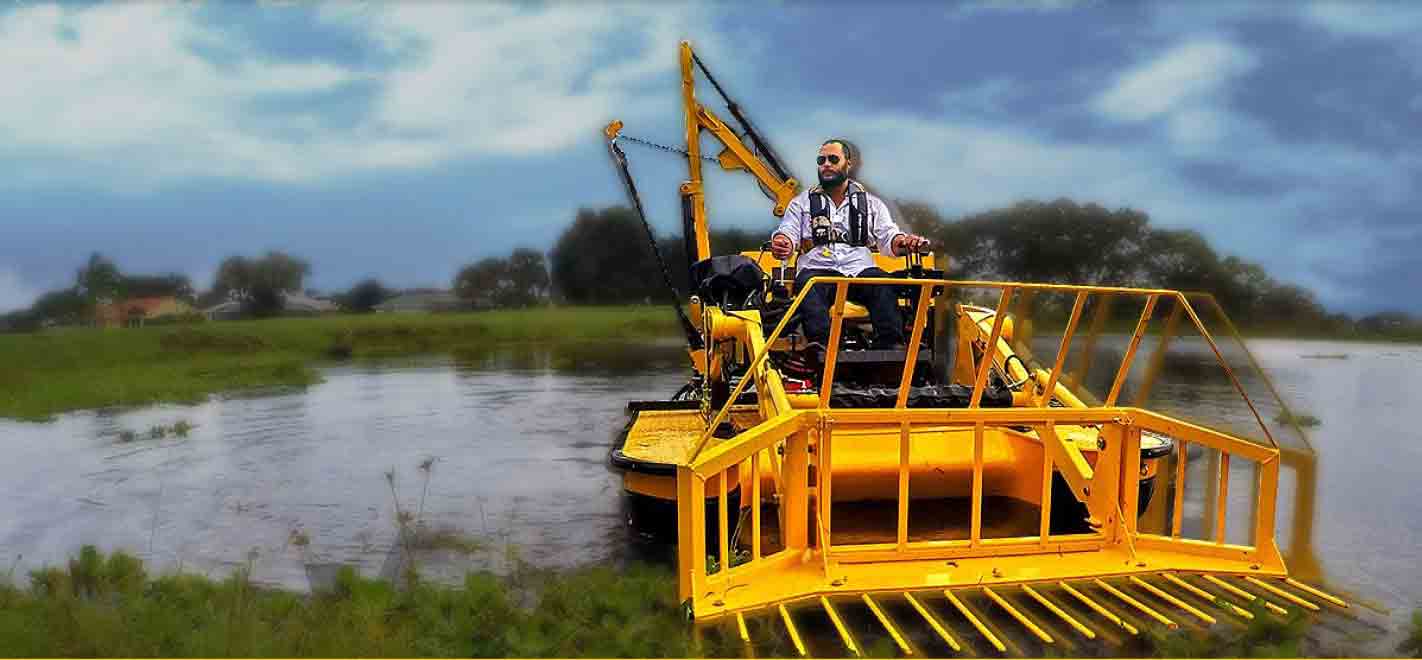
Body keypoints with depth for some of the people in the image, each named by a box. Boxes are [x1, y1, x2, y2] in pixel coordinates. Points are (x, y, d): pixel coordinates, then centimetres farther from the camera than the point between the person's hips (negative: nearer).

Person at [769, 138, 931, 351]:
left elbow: (888, 238, 12)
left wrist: (903, 242, -14)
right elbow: (788, 232, 9)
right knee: (808, 285, -36)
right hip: (817, 268, -1)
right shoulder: (802, 202, 22)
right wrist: (781, 243, -17)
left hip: (860, 269, 1)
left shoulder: (872, 203, 23)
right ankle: (819, 343, -51)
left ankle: (891, 344, -42)